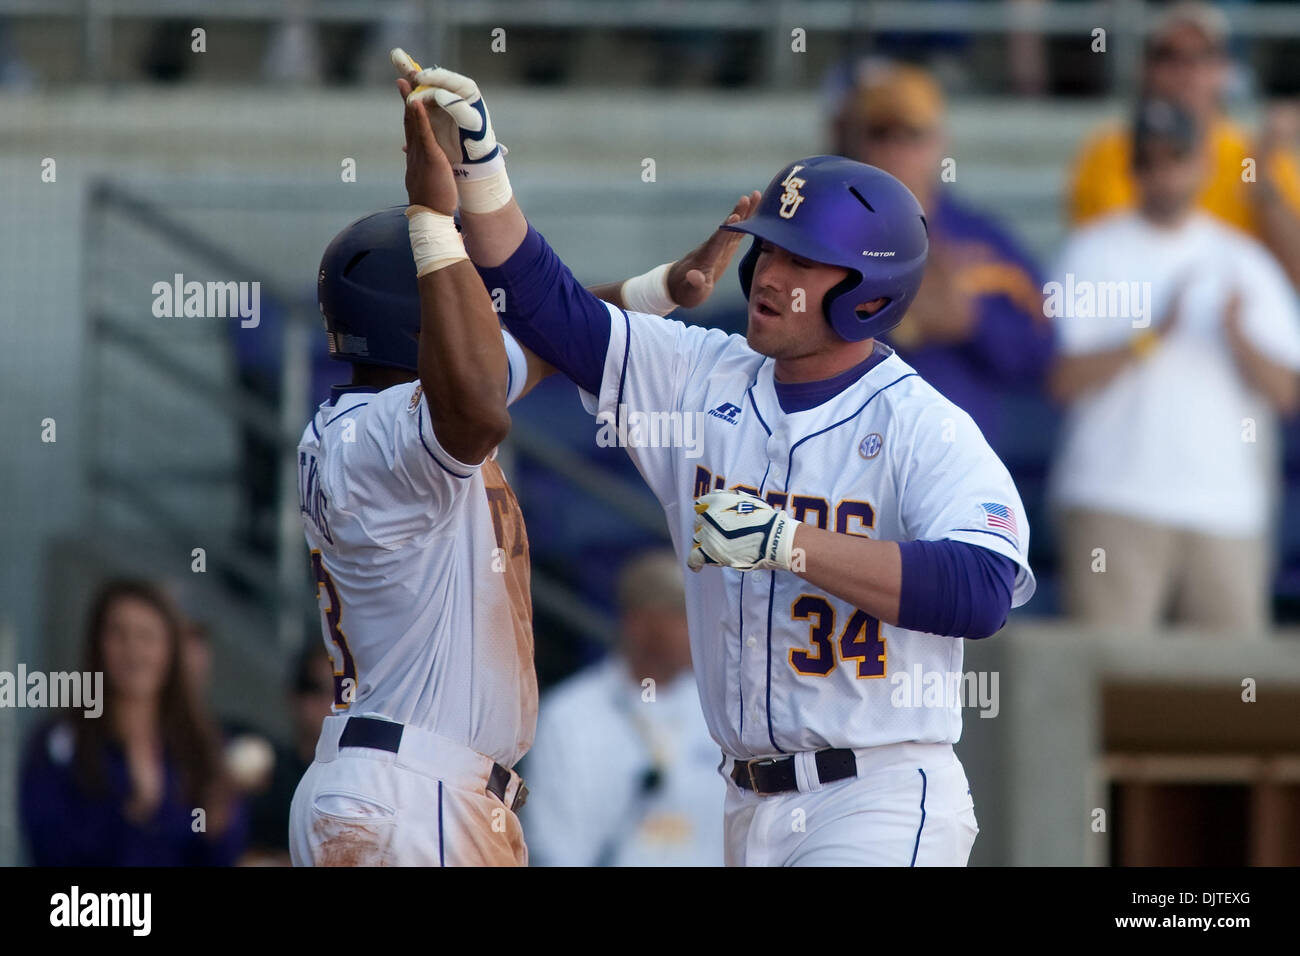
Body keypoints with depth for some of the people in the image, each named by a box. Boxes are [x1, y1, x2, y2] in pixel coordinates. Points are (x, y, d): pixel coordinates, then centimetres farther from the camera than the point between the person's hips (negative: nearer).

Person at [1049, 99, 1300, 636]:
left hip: (1227, 512, 3)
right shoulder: (1092, 253, 7)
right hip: (1114, 506, -3)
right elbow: (1065, 379, -4)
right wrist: (1152, 336, -13)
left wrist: (1238, 338, -12)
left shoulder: (1246, 263, 14)